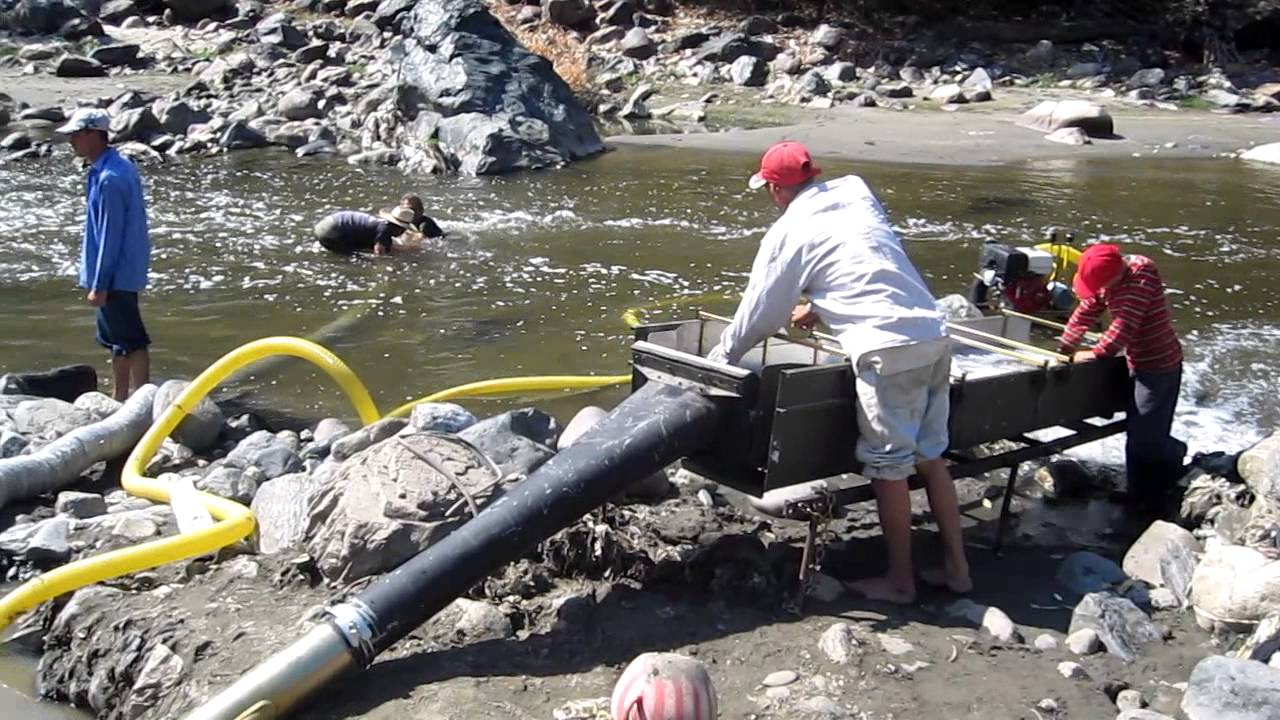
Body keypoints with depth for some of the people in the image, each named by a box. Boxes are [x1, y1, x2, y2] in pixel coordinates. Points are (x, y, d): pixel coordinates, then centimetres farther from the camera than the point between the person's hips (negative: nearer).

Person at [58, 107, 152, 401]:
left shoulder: (109, 178, -22)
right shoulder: (120, 166, 8)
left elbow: (110, 235, -22)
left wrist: (99, 285, -18)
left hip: (116, 275, -10)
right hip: (122, 272, 10)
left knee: (131, 341, -3)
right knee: (115, 338, 18)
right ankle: (120, 399, 28)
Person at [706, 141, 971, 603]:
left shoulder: (788, 232, -1)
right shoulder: (858, 197, 17)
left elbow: (760, 311, 7)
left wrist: (722, 355, 21)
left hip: (890, 350, -7)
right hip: (934, 337, 7)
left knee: (888, 466, 5)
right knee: (930, 456, 16)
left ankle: (899, 580, 15)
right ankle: (956, 567, 23)